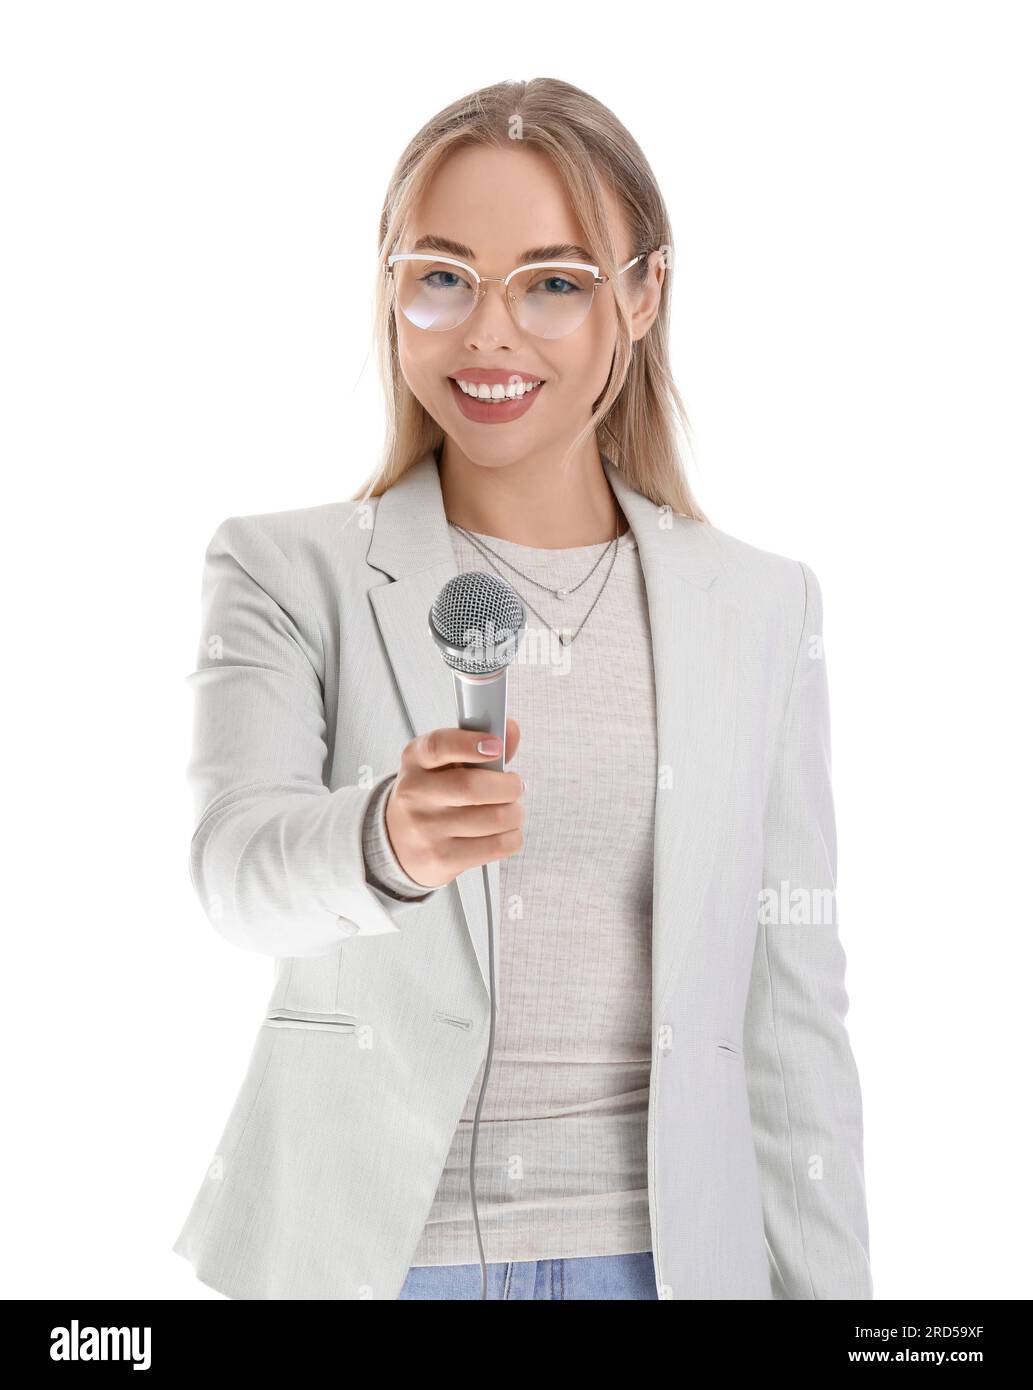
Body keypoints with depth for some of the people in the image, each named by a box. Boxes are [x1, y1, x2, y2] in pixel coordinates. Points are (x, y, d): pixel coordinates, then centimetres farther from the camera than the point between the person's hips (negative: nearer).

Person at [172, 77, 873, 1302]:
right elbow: (237, 861, -19)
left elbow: (792, 1011, 3)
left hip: (662, 1244, 2)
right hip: (360, 1243, -1)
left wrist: (828, 1281, 0)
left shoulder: (760, 608, 3)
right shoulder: (287, 573, -2)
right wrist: (382, 844, -39)